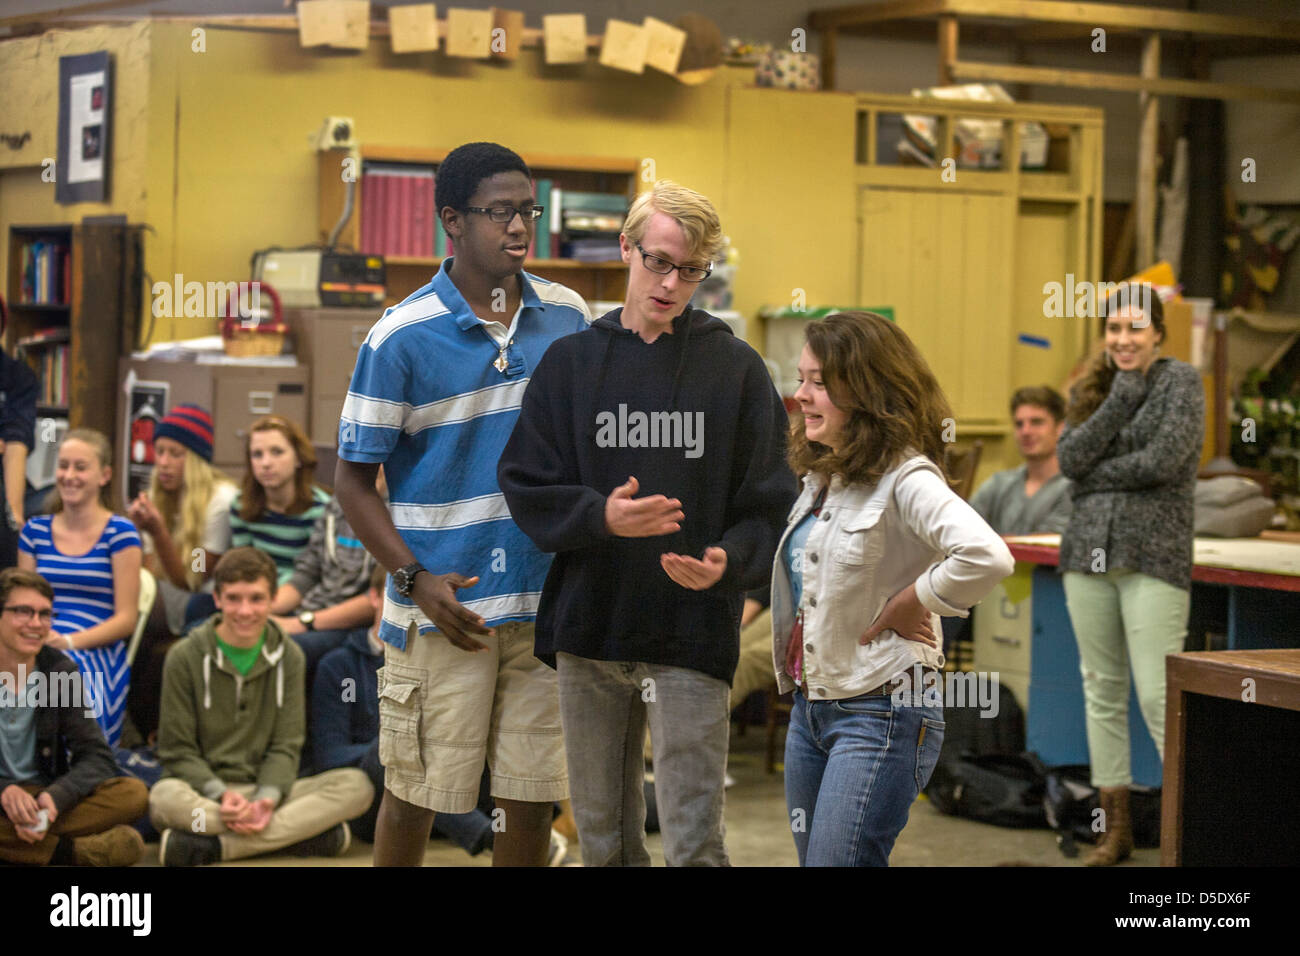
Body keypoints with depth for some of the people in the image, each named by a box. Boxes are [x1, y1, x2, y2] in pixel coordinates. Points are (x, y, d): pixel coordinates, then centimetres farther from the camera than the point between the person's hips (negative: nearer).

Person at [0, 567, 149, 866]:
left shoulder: (62, 671, 3)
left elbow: (97, 757, -2)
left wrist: (55, 797, -23)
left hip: (45, 799, 3)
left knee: (133, 793, -22)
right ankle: (73, 851, -27)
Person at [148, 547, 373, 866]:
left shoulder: (287, 657, 7)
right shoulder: (185, 657, -1)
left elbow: (286, 747, 4)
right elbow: (178, 750, -2)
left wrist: (267, 797, -18)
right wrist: (221, 795, -21)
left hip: (265, 789, 3)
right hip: (202, 788, -3)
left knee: (356, 785, -22)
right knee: (165, 797, -38)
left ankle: (213, 847, -31)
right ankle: (303, 831, -36)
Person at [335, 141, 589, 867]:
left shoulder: (568, 318, 4)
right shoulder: (402, 337, -8)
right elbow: (354, 480, -4)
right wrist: (416, 579, -15)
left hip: (548, 601, 4)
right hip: (442, 607, -3)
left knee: (535, 800, 8)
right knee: (414, 795, 5)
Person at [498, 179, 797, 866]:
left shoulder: (736, 367, 3)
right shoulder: (570, 362, 7)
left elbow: (770, 505, 1)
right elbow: (525, 488, 3)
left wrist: (728, 560, -20)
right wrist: (601, 516, -15)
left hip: (693, 635, -2)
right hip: (588, 630, 2)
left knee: (693, 845, -5)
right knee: (602, 838, 12)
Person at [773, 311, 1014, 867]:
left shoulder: (905, 479, -17)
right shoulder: (822, 476, 11)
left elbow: (987, 558, -34)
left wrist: (908, 607, -20)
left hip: (878, 713, -9)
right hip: (810, 709, 9)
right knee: (811, 856, 14)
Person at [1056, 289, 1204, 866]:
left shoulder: (1180, 381, -3)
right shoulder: (1092, 389, 13)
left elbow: (1162, 460, -16)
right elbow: (1070, 459, -4)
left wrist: (1094, 475, -5)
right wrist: (1122, 396, -8)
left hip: (1153, 557, -6)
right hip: (1089, 553, 6)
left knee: (1159, 698, -11)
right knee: (1102, 692, 9)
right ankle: (1116, 830, 17)